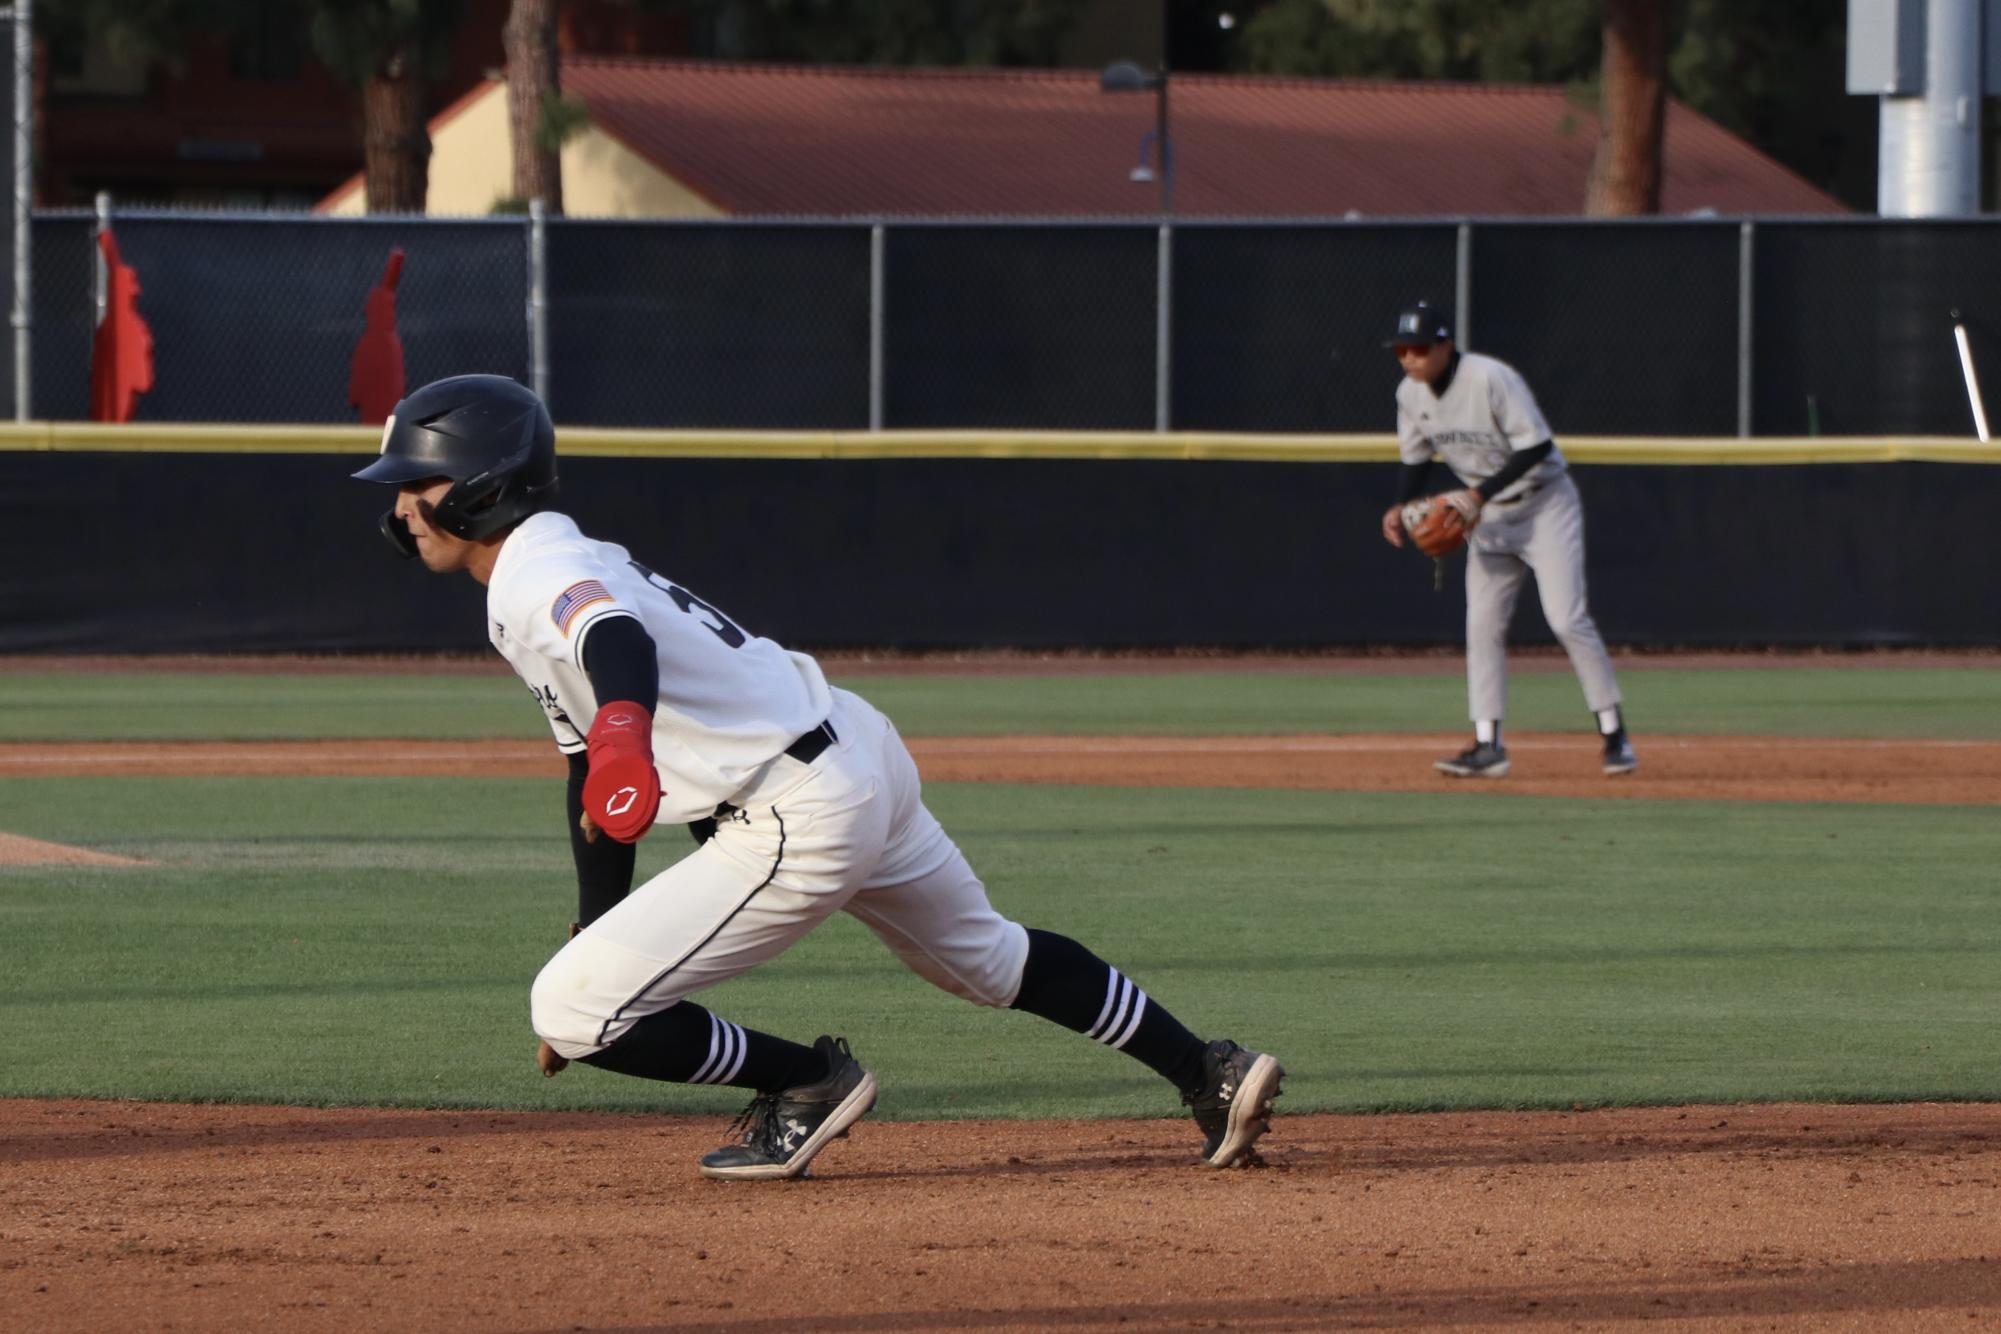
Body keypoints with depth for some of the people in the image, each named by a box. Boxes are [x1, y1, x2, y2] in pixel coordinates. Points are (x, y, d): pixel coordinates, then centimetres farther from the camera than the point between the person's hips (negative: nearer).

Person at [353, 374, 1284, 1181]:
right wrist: (595, 937, 31)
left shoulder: (534, 580, -13)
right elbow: (593, 764, 26)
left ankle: (808, 1082, 5)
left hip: (803, 817, -11)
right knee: (988, 961, 31)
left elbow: (617, 640, -38)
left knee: (566, 1012, -10)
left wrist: (623, 729, -60)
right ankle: (1207, 1075, 38)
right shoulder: (576, 563, 18)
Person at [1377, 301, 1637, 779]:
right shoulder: (1410, 394, -3)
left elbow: (1537, 446, -26)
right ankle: (1488, 744, 2)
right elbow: (1415, 458, 11)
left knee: (1567, 619, -13)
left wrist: (1479, 494, -32)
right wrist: (1401, 506, -8)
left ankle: (1615, 735, -7)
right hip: (1489, 516, 7)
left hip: (1544, 502, -7)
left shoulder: (1492, 380, -25)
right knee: (1482, 626, 0)